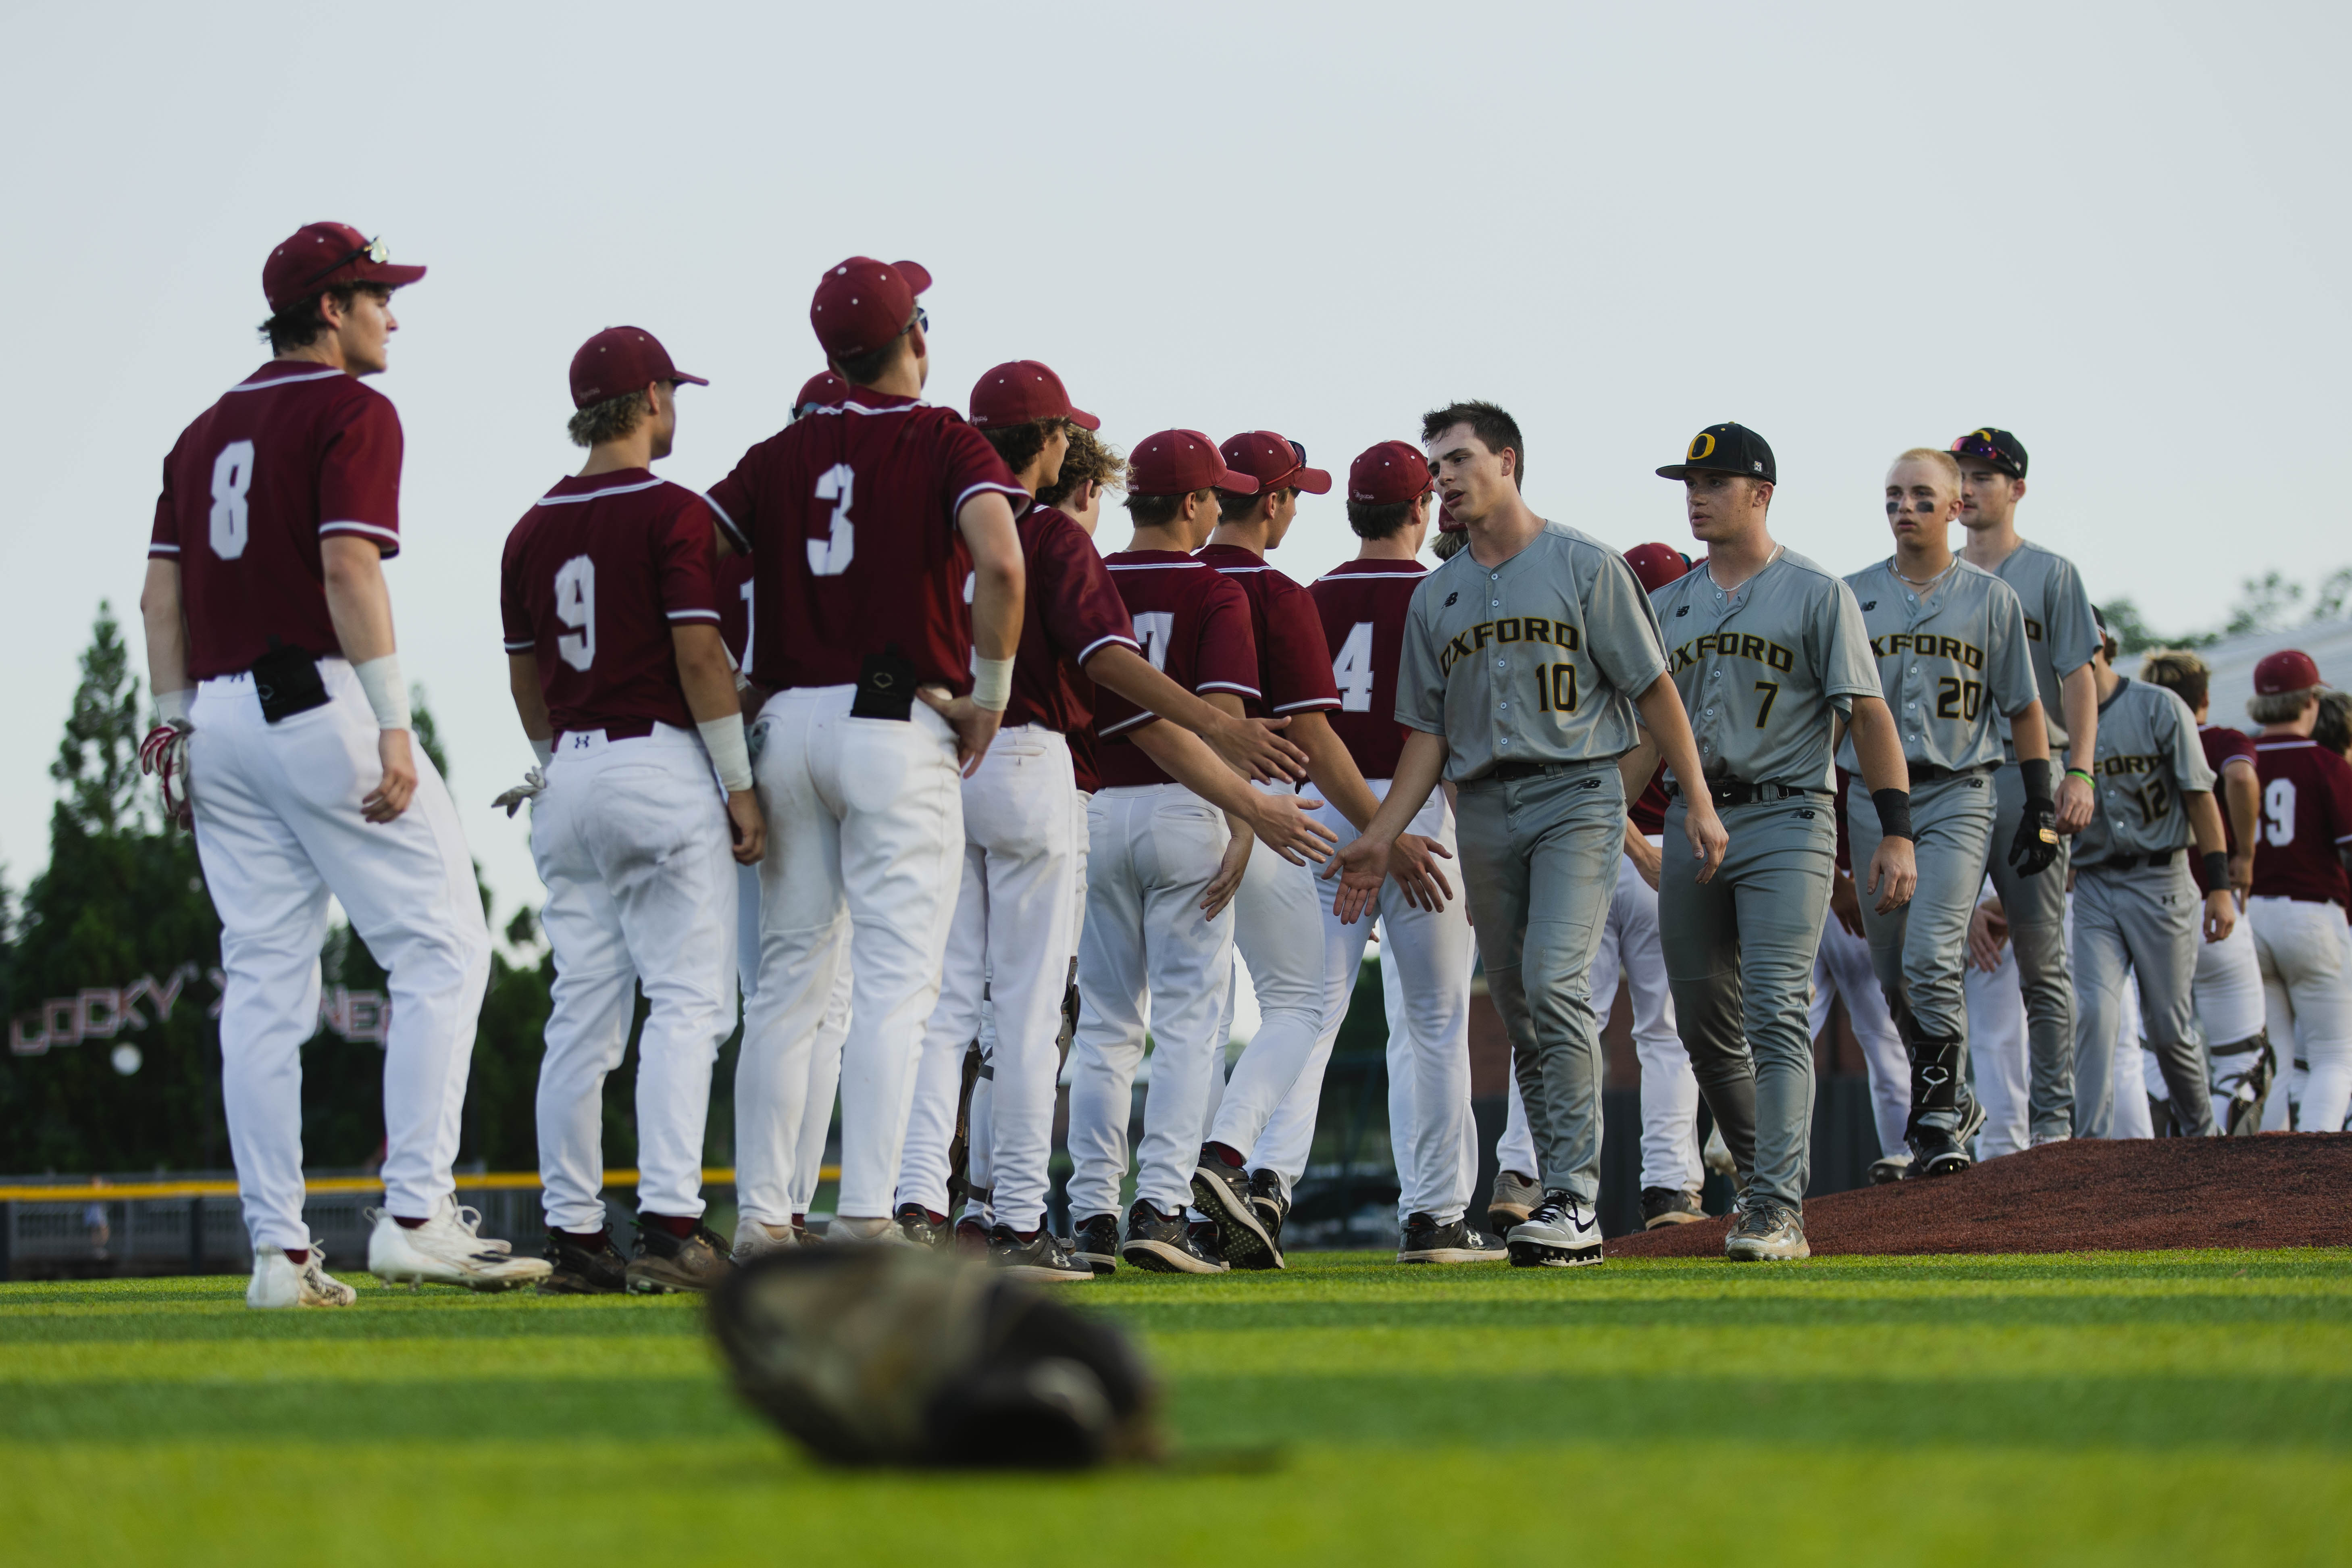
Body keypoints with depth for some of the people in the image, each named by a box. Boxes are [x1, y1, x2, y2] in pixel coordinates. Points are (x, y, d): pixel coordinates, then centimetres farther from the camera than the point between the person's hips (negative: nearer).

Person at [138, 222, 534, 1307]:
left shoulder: (208, 430, 19)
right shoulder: (351, 409, -4)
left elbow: (162, 588, 14)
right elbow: (349, 568, -15)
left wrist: (177, 719, 13)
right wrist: (392, 724, -18)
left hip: (220, 717, 8)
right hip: (319, 703, -8)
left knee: (264, 983, 5)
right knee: (441, 950, -4)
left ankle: (280, 1249, 2)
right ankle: (415, 1213, -14)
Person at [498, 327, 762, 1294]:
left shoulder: (534, 530, 11)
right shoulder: (671, 512, -9)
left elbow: (524, 681, 15)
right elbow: (698, 655, -14)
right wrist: (740, 786, -10)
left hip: (570, 778, 6)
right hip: (662, 767, -6)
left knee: (582, 1013, 7)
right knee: (687, 1000, -8)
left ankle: (574, 1237, 7)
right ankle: (671, 1223, -18)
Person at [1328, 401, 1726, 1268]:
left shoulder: (1583, 566, 0)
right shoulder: (1436, 596, 15)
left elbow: (1652, 686, -1)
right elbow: (1428, 731, 17)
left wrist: (1697, 800, -7)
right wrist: (1380, 836, 7)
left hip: (1576, 796, -6)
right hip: (1483, 808, 6)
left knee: (1556, 981, -21)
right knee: (1519, 1009, 6)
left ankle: (1574, 1196, -21)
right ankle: (1567, 1210, 12)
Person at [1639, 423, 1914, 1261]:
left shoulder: (1817, 595, 0)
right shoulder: (1669, 605, 15)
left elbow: (1868, 716, -4)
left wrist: (1896, 834, -12)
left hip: (1786, 822, -6)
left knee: (1775, 1013, -15)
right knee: (1704, 1025, 8)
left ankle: (1777, 1210, -20)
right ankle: (1762, 1173, 25)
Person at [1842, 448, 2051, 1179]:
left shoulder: (1991, 598, 5)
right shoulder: (1852, 597, 9)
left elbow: (2024, 708, 8)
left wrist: (2041, 807, 1)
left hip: (1956, 795, -3)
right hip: (1872, 795, 3)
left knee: (1932, 959, -17)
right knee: (1894, 975, 6)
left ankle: (1936, 1120, -14)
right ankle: (1955, 1102, 23)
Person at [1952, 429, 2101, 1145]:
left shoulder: (2050, 574, 6)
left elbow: (2077, 678, 0)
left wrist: (2080, 772, -12)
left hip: (2027, 779, -3)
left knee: (2042, 961, -2)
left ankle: (2050, 1120, 1)